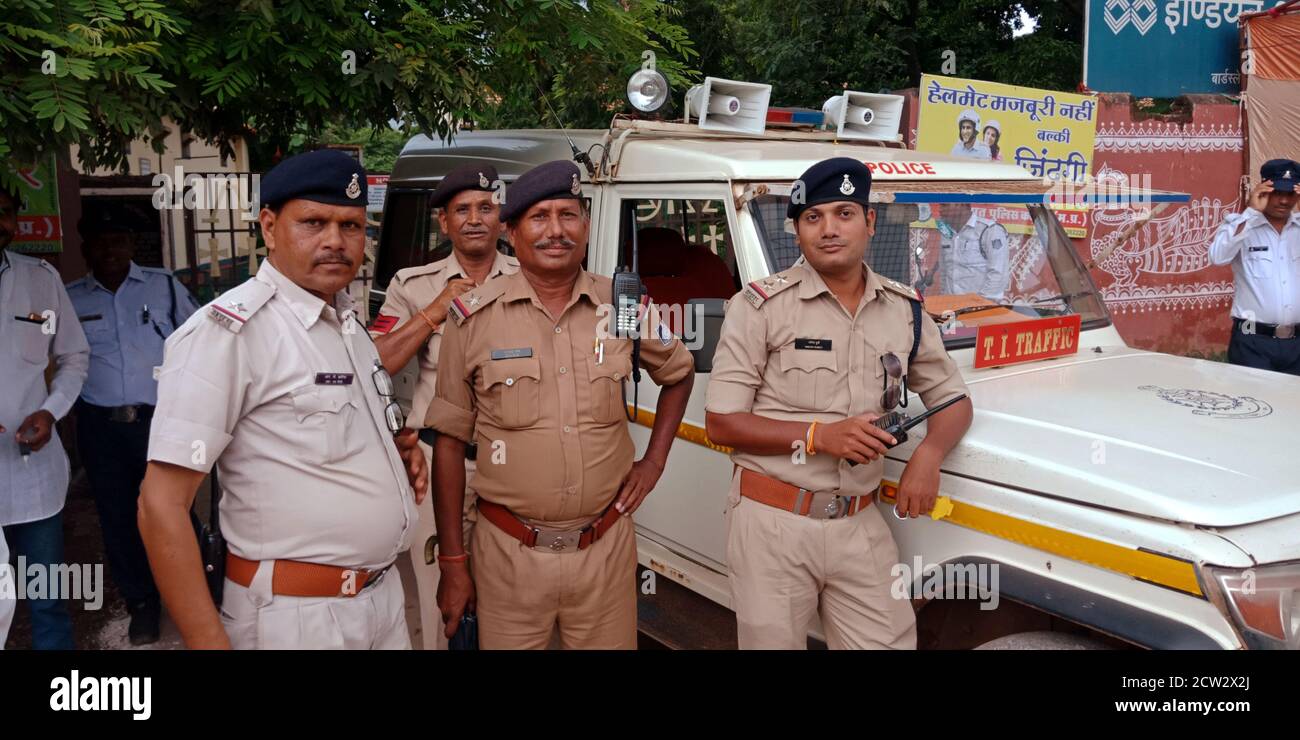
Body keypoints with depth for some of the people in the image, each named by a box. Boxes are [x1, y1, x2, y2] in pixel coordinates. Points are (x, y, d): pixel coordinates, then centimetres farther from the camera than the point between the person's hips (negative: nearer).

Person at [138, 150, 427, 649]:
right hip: (296, 615, -7)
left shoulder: (346, 319, 7)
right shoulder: (228, 329, -17)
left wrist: (392, 452, 2)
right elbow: (161, 505, -20)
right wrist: (210, 643, -21)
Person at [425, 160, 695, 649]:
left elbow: (679, 374, 19)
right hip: (509, 554, -1)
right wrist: (452, 563, -1)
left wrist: (655, 460, 8)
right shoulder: (475, 317, -5)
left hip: (607, 549, 2)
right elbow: (449, 443, -1)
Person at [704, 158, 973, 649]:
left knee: (891, 640, 7)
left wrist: (928, 452, -8)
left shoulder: (905, 310, 5)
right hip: (773, 523, -3)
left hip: (860, 526, 4)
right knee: (774, 641, 10)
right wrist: (819, 435, -20)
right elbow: (721, 424, -8)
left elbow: (952, 398, 14)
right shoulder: (761, 306, -8)